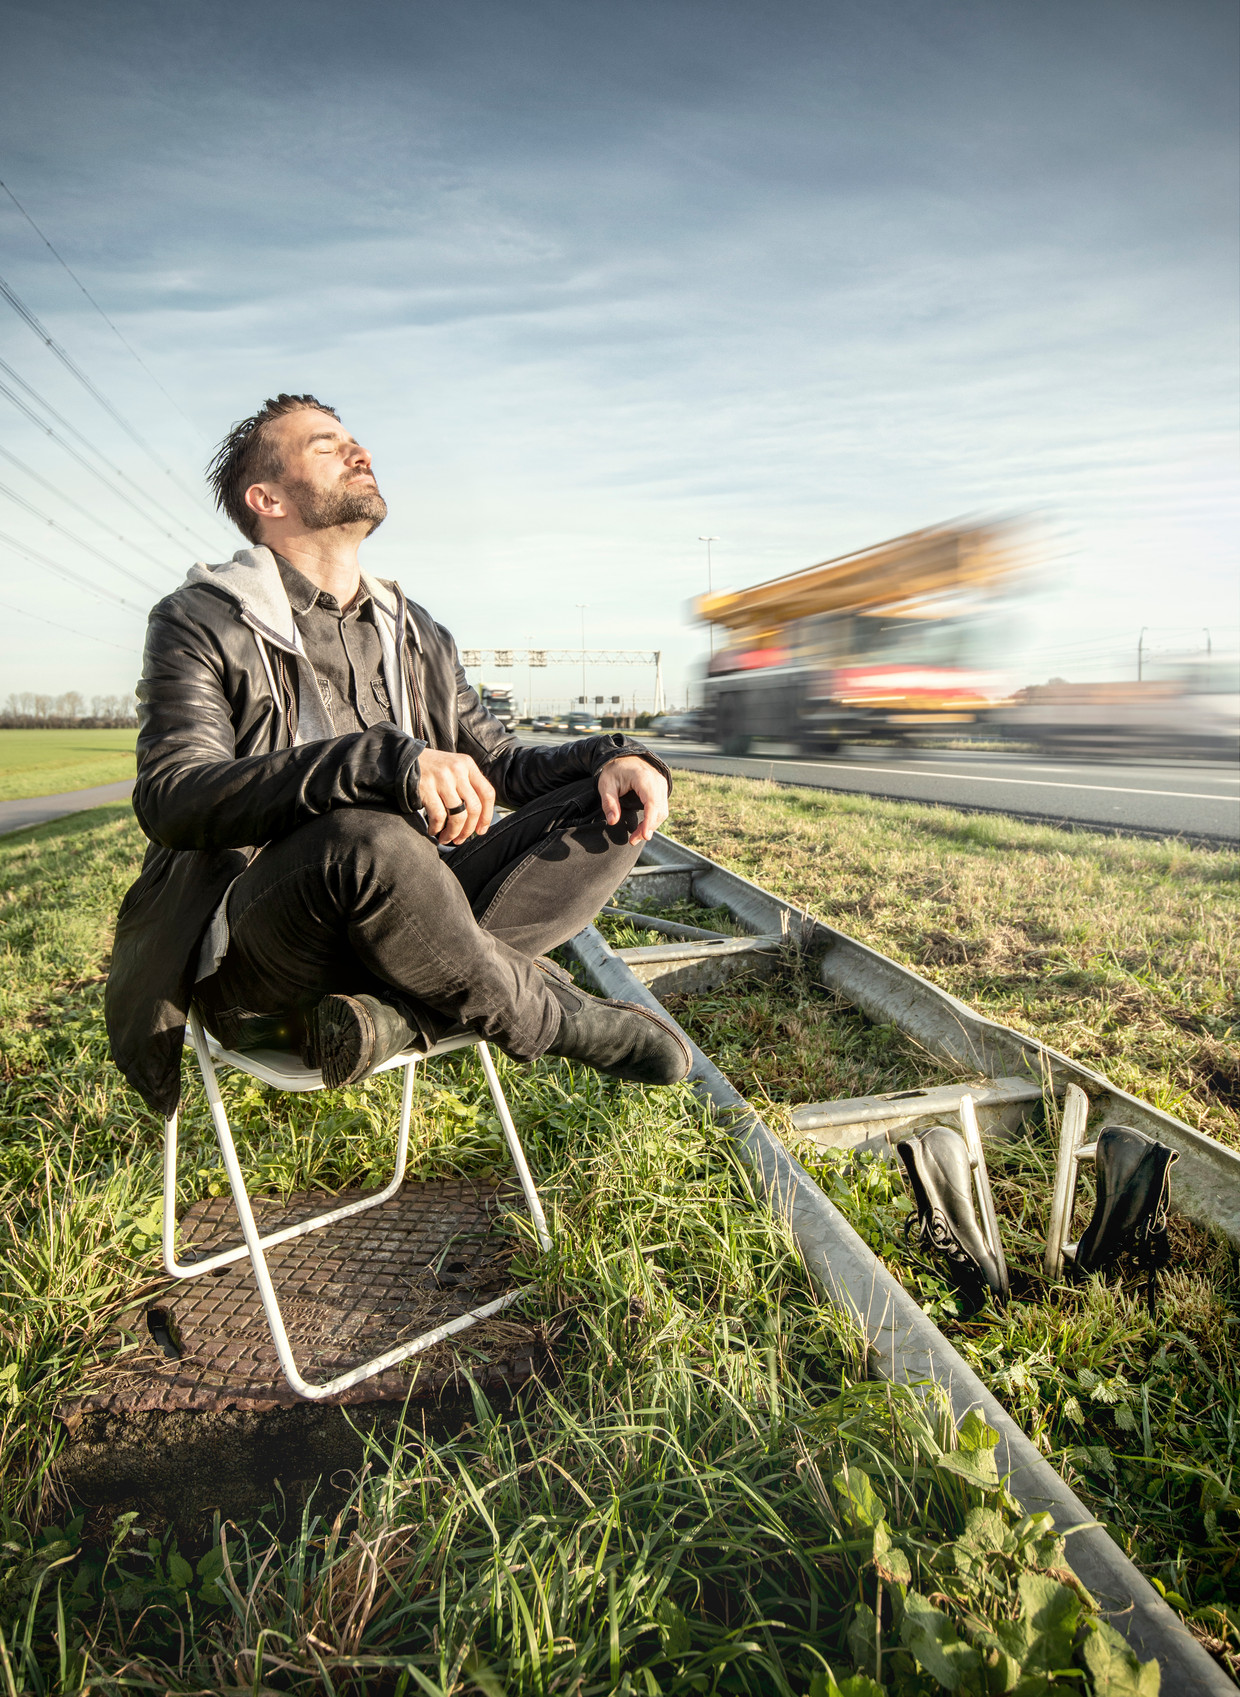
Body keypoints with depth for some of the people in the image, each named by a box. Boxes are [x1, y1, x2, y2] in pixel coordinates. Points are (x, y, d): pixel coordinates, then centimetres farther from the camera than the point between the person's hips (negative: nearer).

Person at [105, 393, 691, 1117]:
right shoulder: (200, 623, 1)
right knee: (369, 839, -39)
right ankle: (559, 1019, -15)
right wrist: (381, 760, -33)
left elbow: (499, 760, 20)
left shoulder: (415, 632, 18)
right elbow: (171, 797, -17)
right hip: (253, 950, -5)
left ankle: (396, 1011, -28)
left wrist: (612, 757, -4)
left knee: (612, 807, -9)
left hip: (400, 913, 6)